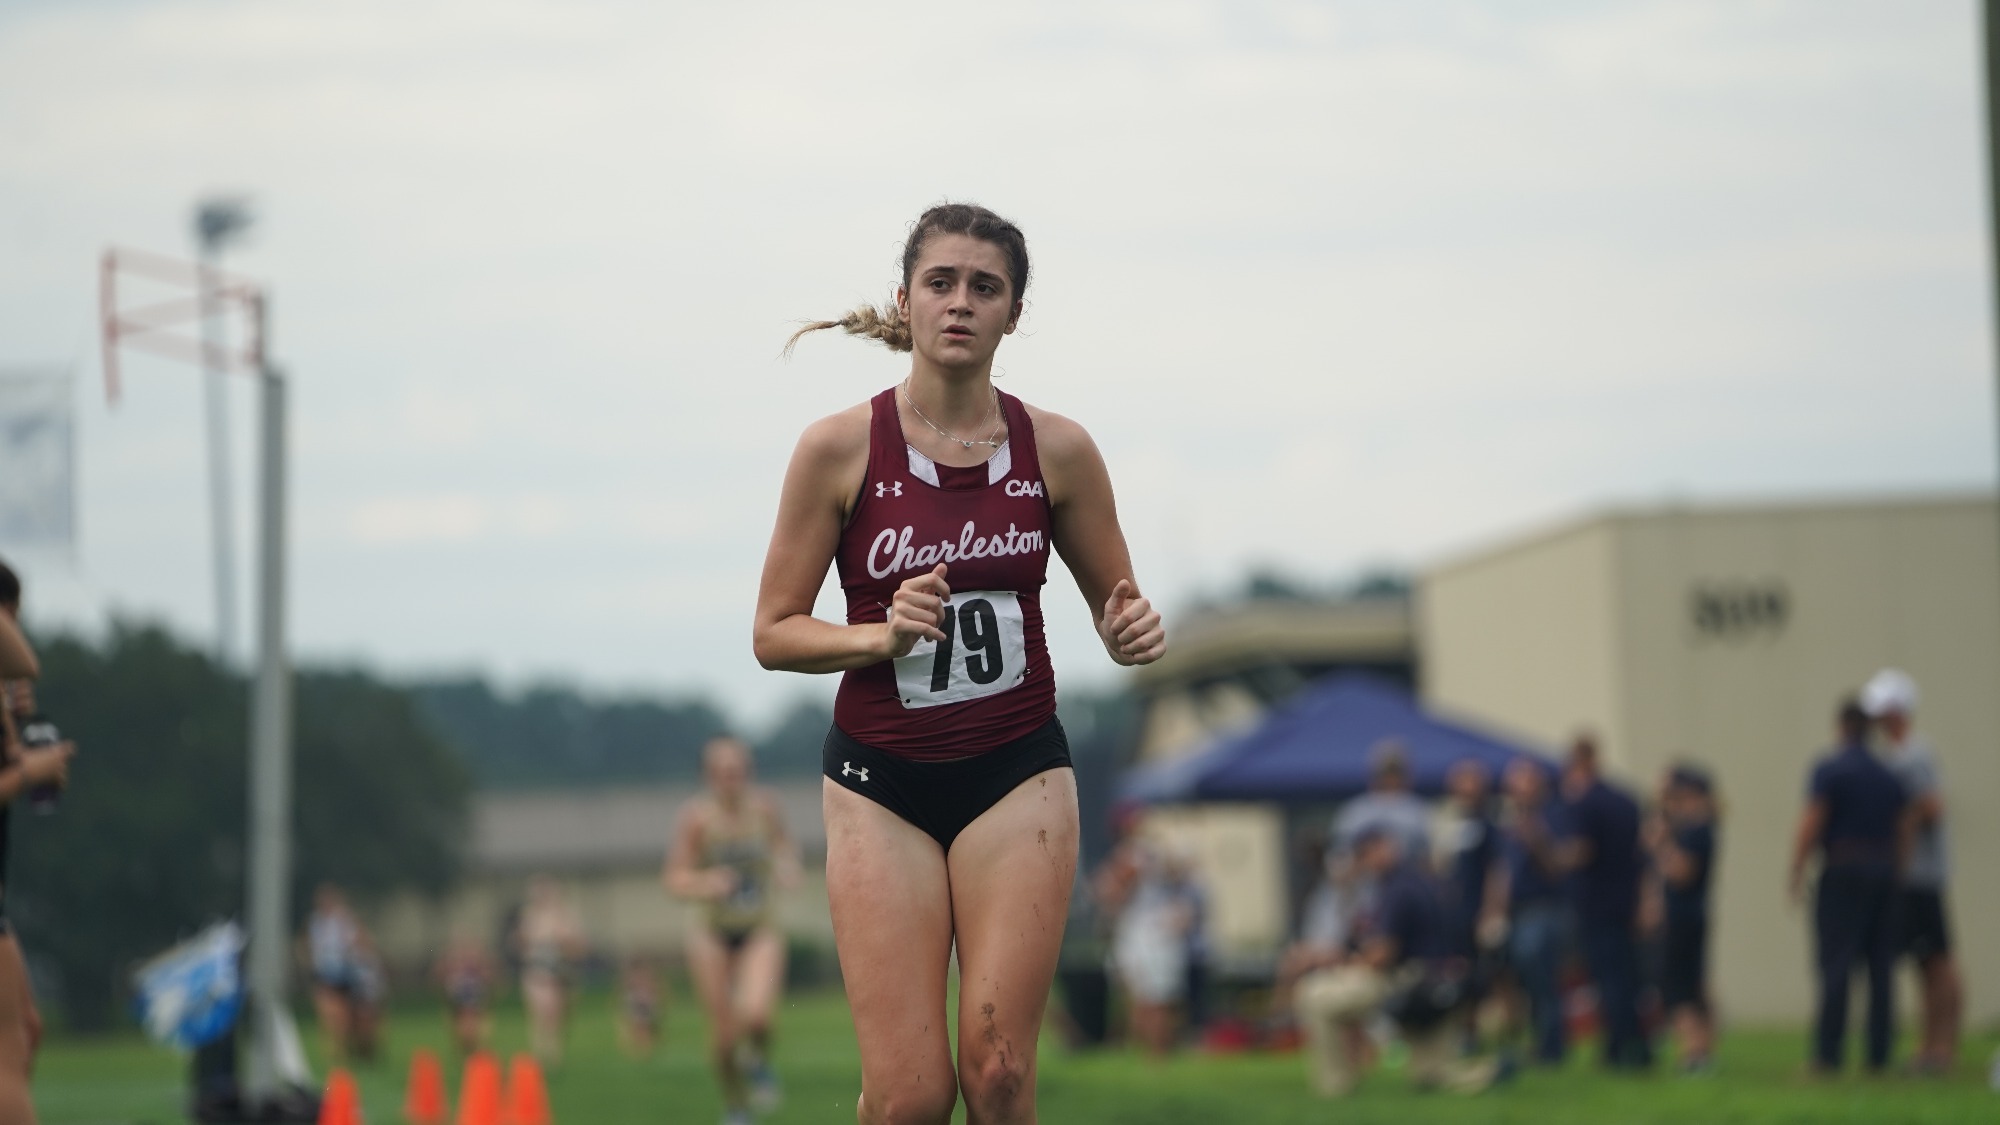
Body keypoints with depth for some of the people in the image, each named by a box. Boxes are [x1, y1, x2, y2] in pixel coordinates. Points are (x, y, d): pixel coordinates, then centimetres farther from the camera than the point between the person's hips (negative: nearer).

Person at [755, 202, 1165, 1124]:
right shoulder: (840, 448, -5)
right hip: (881, 781, -1)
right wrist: (884, 635, -19)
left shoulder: (1057, 450, 0)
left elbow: (1116, 604, 12)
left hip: (1017, 774, 1)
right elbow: (774, 633, -1)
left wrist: (1134, 632, -11)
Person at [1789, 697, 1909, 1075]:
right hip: (1883, 874, 5)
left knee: (1836, 964, -8)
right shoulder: (1889, 777, 12)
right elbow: (1904, 834, 13)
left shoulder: (1829, 770, -6)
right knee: (1881, 966, 5)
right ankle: (1879, 1054, 3)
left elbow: (1809, 828, -11)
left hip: (1842, 874, -5)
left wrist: (1796, 877, -6)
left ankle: (1828, 1054, -13)